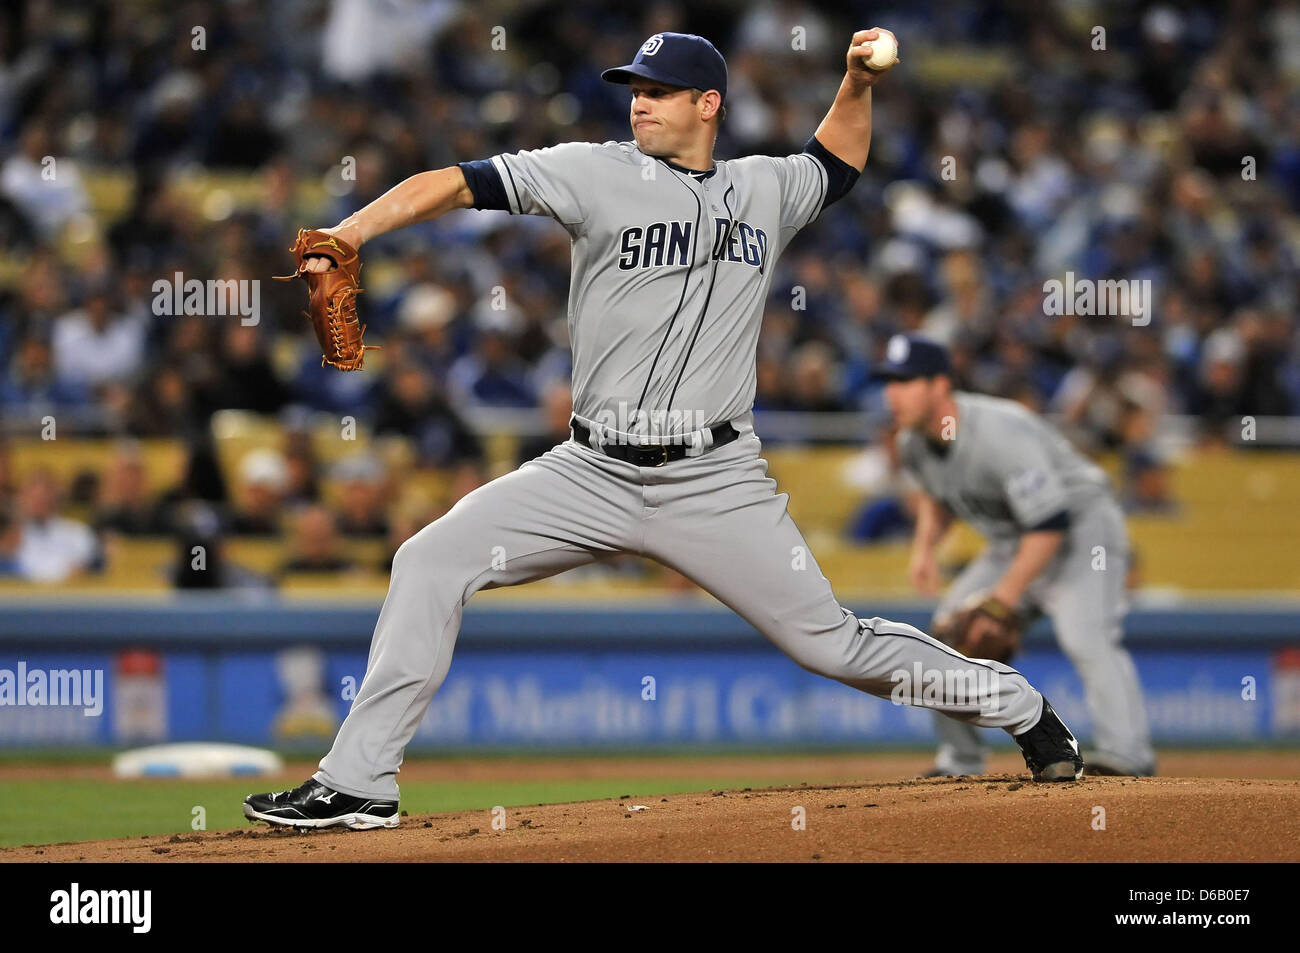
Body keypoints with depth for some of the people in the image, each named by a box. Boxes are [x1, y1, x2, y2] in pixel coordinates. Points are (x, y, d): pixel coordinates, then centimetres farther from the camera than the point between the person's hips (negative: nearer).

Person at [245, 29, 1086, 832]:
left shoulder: (765, 189, 7)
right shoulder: (597, 174, -3)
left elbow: (838, 165, 30)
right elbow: (460, 184, -12)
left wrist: (859, 83, 12)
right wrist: (345, 236, -24)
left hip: (717, 484, 0)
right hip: (593, 475, 0)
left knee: (828, 642, 0)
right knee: (431, 562, -13)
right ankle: (359, 784, -9)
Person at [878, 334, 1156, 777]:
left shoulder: (1001, 433, -31)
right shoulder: (914, 443, -5)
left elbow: (1050, 524, -32)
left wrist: (1003, 599, -30)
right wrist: (925, 546, -2)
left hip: (1082, 523, -9)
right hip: (1013, 541, 9)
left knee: (1085, 635, -30)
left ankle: (1127, 753, -37)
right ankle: (960, 763, 16)